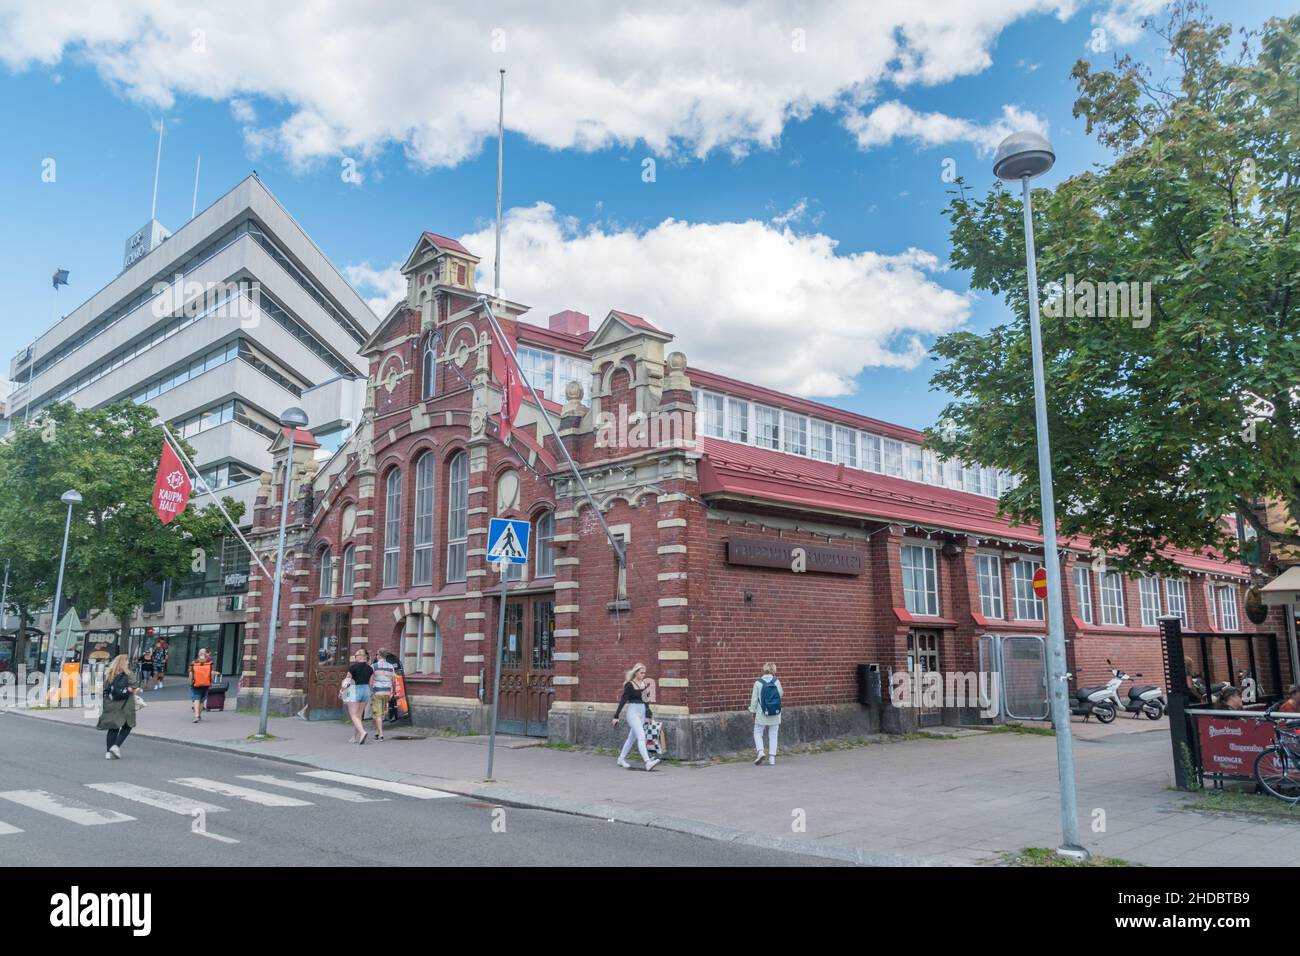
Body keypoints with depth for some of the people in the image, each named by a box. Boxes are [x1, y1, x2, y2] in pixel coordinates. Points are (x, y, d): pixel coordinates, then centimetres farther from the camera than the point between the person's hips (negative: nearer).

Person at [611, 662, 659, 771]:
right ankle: (647, 762, -25)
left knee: (632, 737, 13)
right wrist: (616, 716, -11)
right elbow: (623, 701, -10)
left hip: (642, 713, 7)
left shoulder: (645, 683, 10)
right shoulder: (629, 685, -9)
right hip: (633, 712, -7)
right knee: (641, 736, -17)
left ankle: (621, 759, 28)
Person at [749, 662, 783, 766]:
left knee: (758, 733, 12)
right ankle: (772, 758, 8)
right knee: (773, 735, 10)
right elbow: (780, 694, 9)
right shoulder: (777, 682, -5)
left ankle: (760, 751, -9)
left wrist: (753, 711, 9)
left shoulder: (758, 683, -7)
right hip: (775, 714, 2)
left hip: (762, 714, -2)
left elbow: (754, 699, -2)